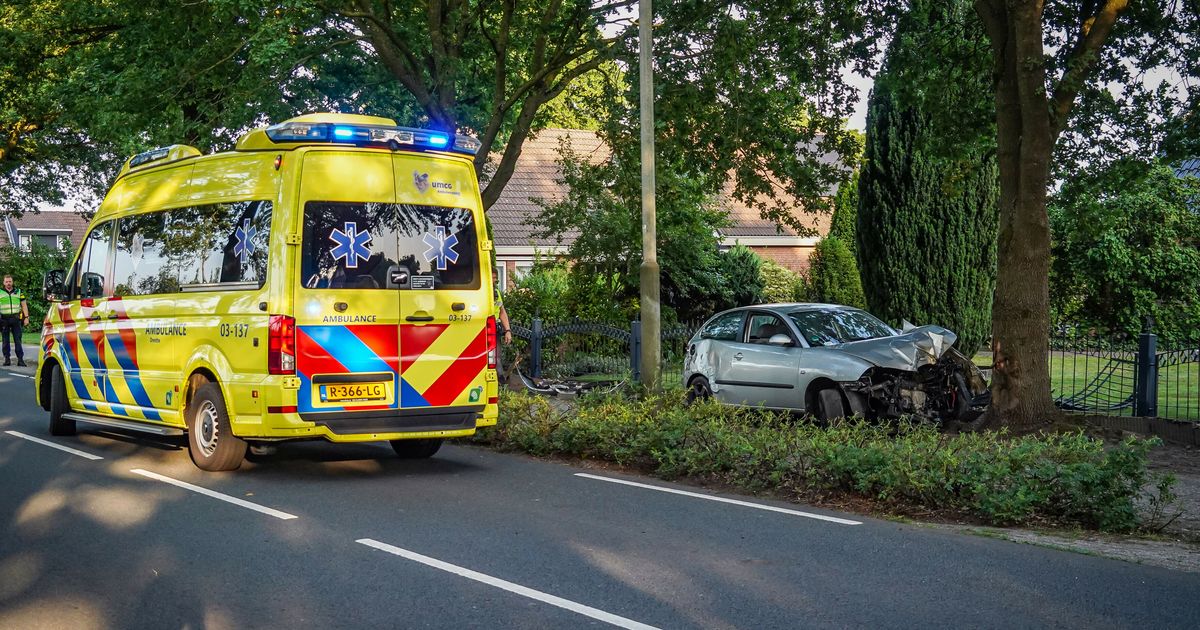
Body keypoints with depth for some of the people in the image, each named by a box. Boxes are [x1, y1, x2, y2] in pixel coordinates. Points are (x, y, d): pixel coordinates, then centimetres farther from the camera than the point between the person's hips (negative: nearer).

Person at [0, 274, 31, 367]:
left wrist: (26, 317, 1)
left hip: (16, 319, 0)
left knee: (18, 340, -4)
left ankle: (20, 359, -4)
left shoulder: (18, 292, 12)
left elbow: (24, 305, 11)